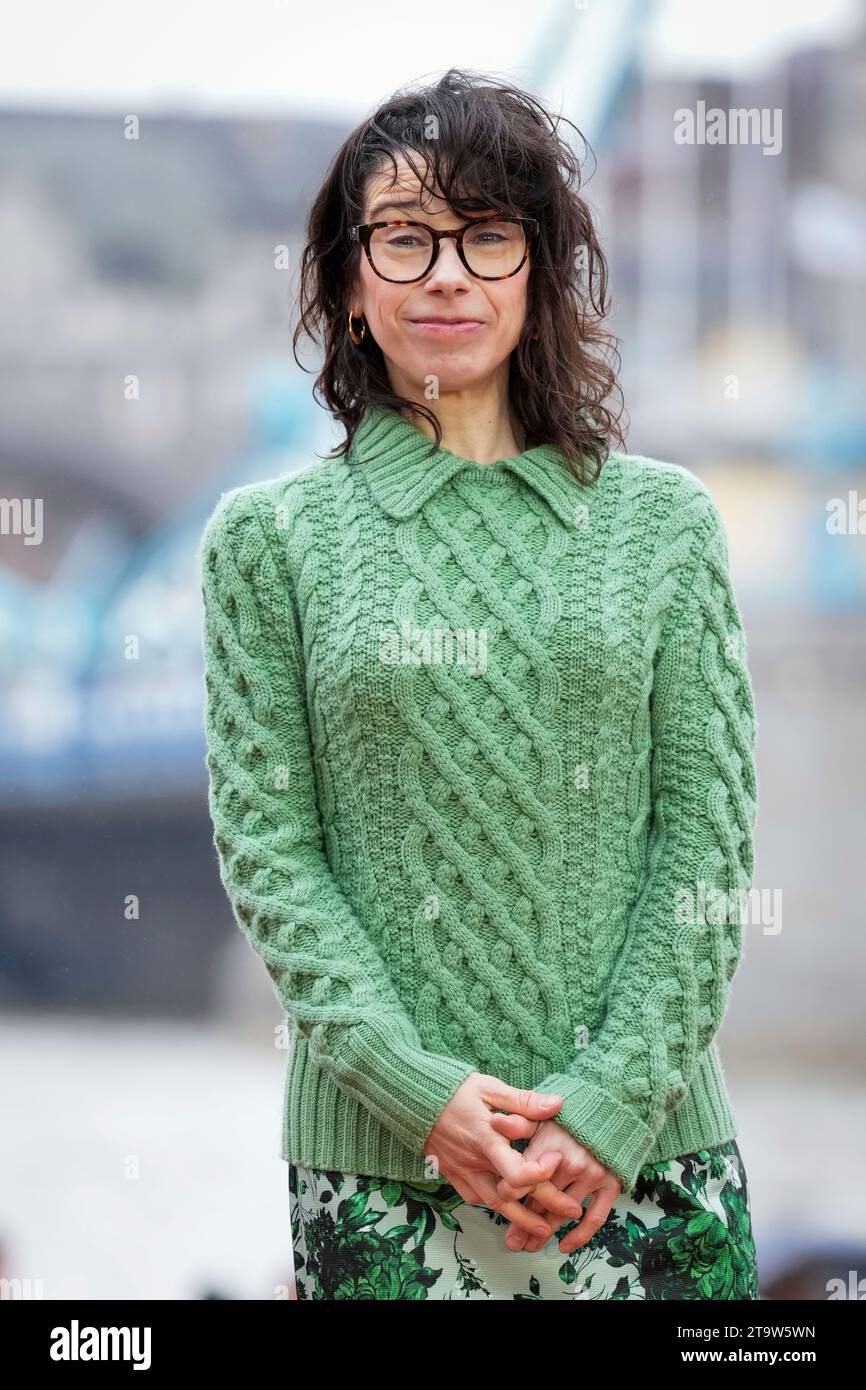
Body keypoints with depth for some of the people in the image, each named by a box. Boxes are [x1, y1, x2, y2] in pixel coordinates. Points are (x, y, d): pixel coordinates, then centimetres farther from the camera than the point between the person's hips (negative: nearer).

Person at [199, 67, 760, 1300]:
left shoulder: (661, 521, 7)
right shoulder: (271, 538, 4)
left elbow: (708, 832, 3)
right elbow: (266, 849, 0)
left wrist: (611, 1102, -8)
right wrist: (426, 1092, -11)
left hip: (646, 1142, 1)